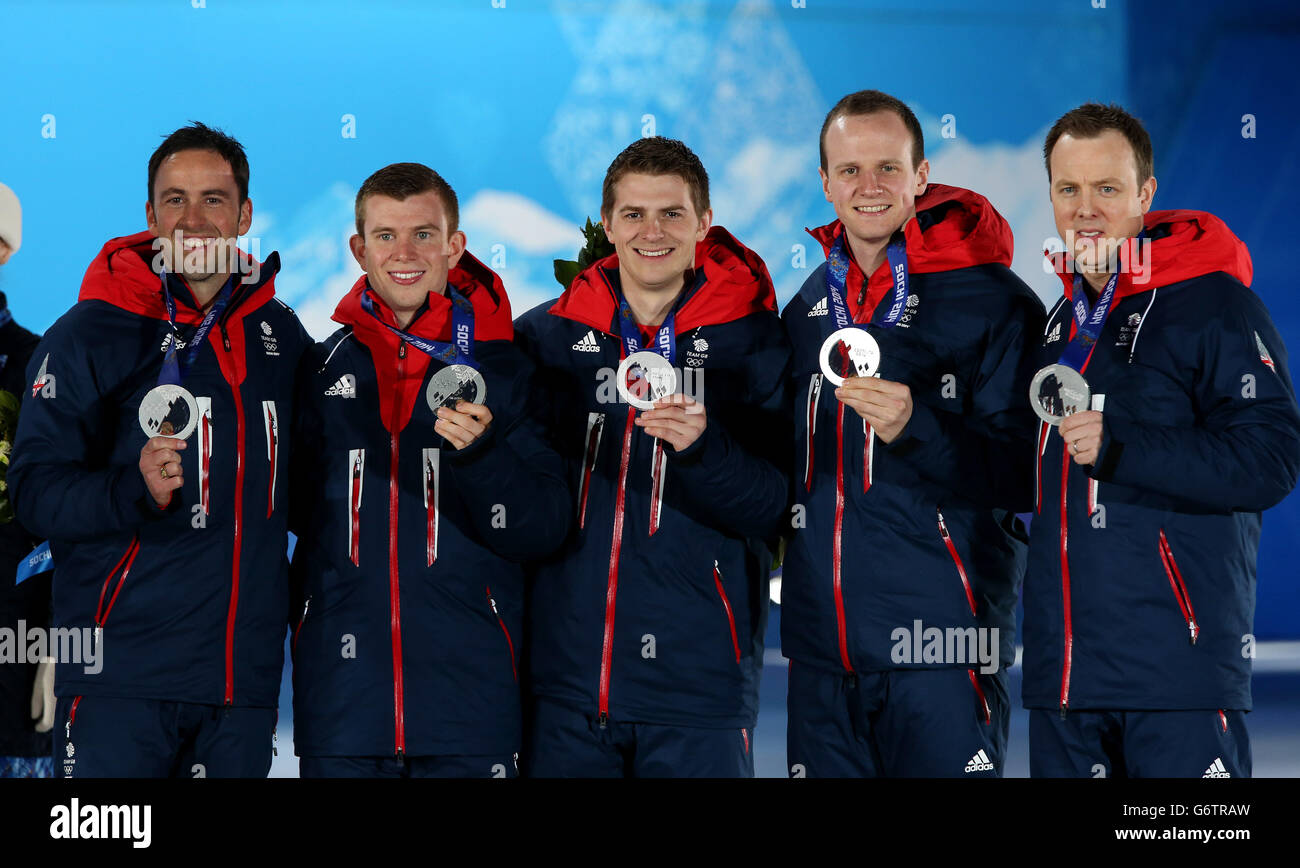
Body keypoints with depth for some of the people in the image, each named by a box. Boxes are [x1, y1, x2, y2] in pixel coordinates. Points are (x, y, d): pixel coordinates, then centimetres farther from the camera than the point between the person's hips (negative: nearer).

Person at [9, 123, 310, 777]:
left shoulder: (282, 335, 11)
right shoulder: (90, 335, -3)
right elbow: (35, 489, -8)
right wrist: (134, 491, -24)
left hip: (246, 674, 4)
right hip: (120, 675, -4)